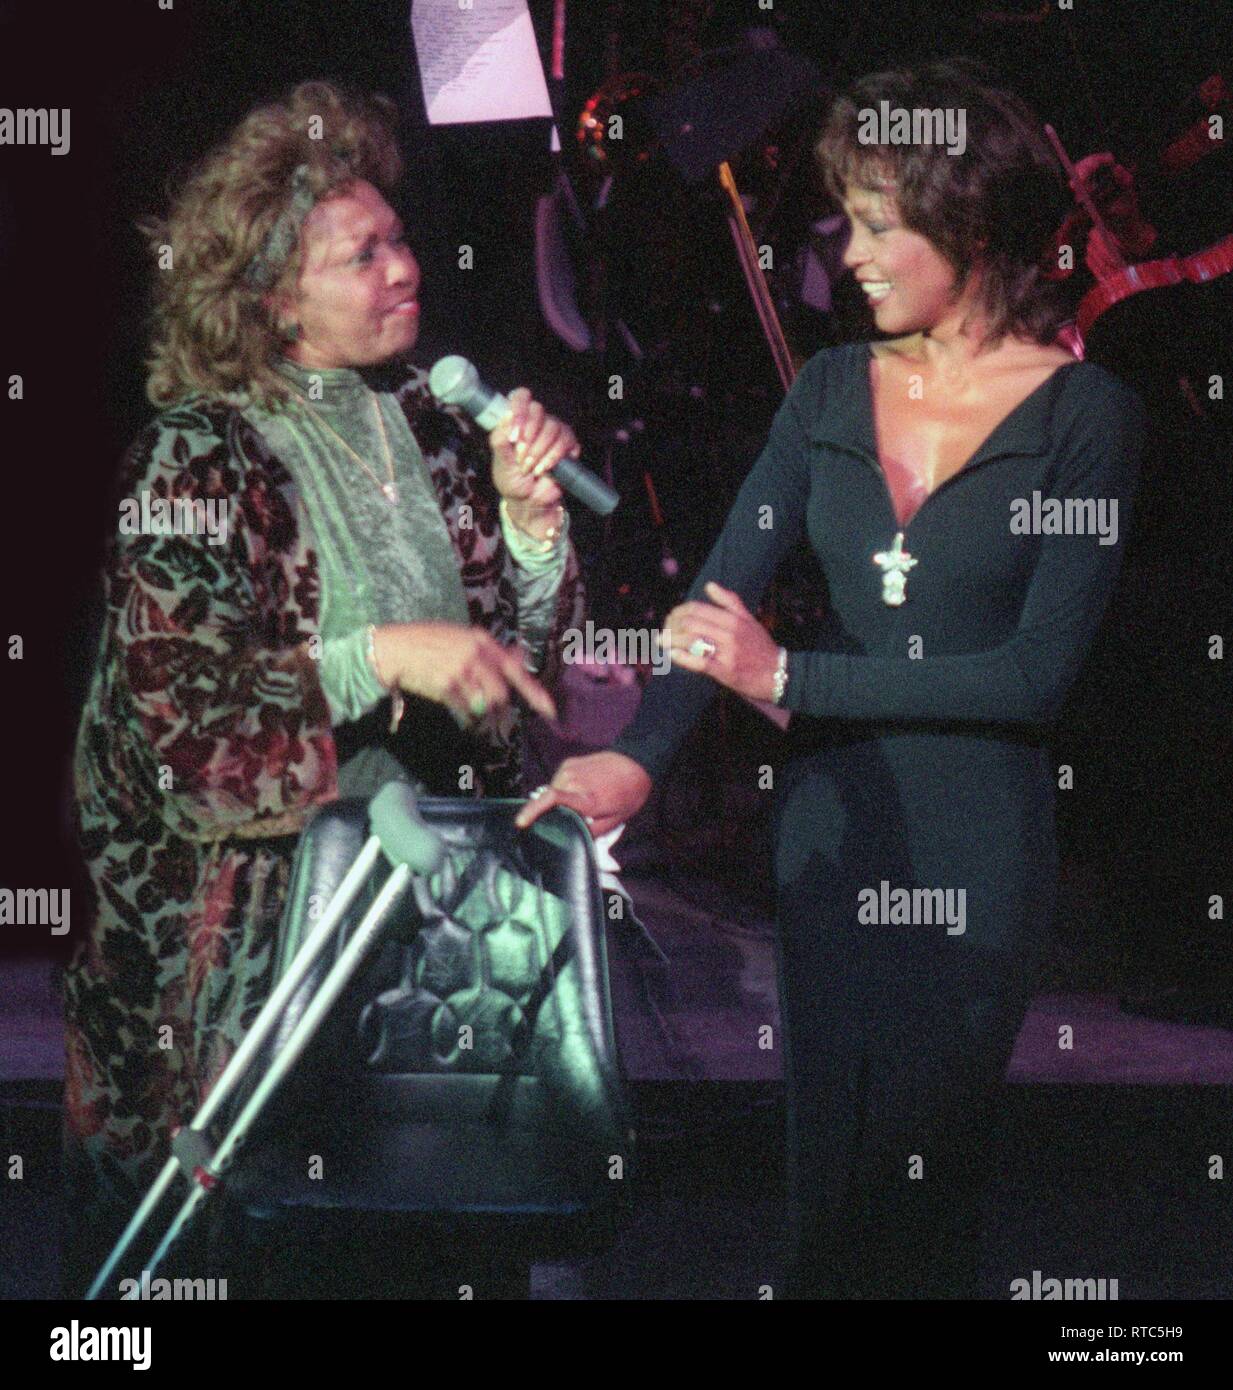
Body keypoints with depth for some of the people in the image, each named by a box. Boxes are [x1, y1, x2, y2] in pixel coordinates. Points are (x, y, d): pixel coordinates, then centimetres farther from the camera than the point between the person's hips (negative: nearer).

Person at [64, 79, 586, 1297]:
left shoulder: (422, 423, 6)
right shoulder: (196, 459, -12)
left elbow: (522, 648, 10)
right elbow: (181, 719, -20)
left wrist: (528, 511, -7)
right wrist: (380, 660, -29)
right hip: (248, 912, -5)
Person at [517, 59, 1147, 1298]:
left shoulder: (1084, 415, -8)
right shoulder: (831, 390, 6)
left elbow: (1039, 671, -14)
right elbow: (727, 585, -4)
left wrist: (790, 678, -16)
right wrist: (638, 756, -21)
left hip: (978, 834, -4)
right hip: (827, 811, 4)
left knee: (921, 1163, 4)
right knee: (819, 1149, 10)